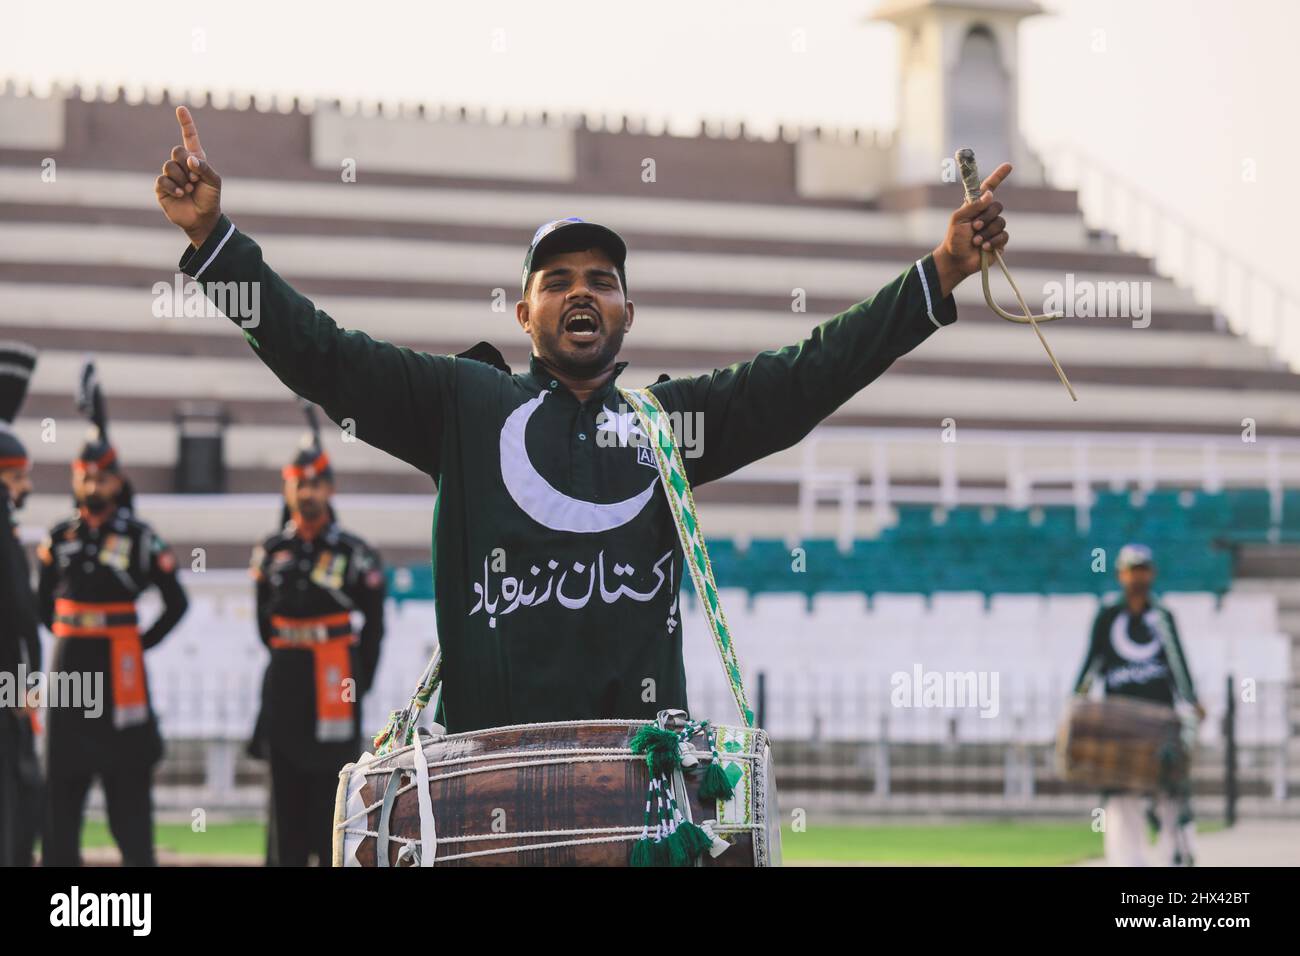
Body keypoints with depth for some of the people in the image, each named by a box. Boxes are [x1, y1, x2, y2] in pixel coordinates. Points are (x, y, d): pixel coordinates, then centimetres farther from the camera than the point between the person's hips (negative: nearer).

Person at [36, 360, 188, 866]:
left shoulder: (140, 538, -3)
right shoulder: (58, 538, 7)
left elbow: (176, 602, 2)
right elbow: (43, 603, 18)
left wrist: (142, 642, -2)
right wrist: (71, 636, 8)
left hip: (120, 669, -3)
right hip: (70, 667, 3)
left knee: (128, 779, -1)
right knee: (64, 777, 5)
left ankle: (137, 858, 3)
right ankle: (59, 858, 9)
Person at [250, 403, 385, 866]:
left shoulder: (354, 552, -4)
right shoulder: (270, 551, 6)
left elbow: (373, 625, 3)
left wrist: (358, 678, 3)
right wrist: (286, 660, 14)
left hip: (334, 690, -3)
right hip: (284, 688, 3)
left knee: (331, 796, -2)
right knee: (286, 795, 6)